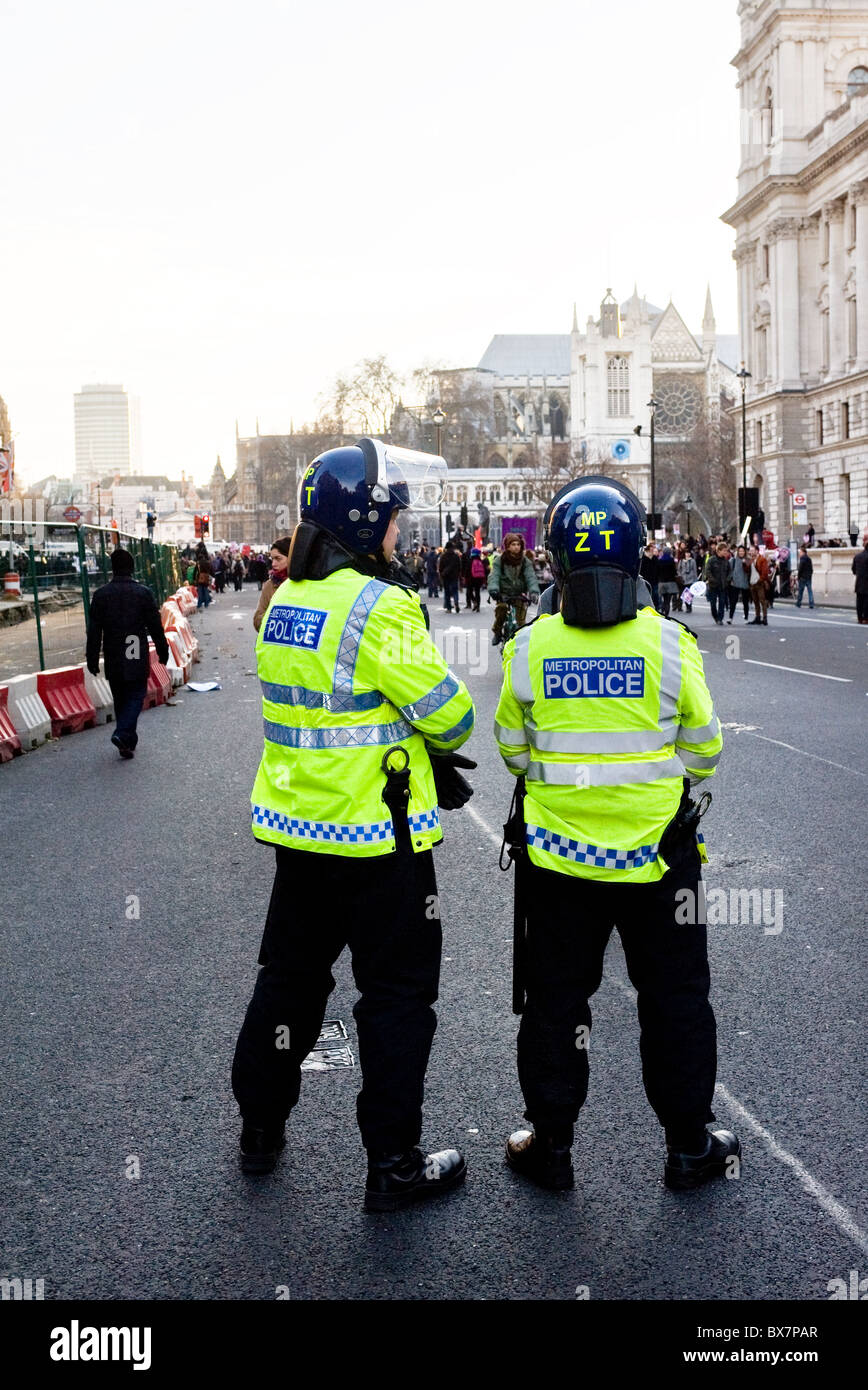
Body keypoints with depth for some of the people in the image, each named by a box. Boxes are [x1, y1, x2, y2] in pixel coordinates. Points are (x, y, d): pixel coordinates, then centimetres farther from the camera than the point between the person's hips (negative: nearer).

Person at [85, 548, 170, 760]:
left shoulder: (101, 594, -2)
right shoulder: (143, 592, -7)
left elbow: (94, 630, 0)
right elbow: (155, 625, -2)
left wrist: (92, 659, 6)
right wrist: (163, 651, 10)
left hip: (113, 659, 2)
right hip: (138, 658, -2)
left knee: (120, 699, 14)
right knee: (135, 696, 3)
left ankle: (128, 741, 19)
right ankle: (123, 734, -17)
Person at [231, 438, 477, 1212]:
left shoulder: (287, 600, 6)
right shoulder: (378, 604, -20)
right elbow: (445, 711, -16)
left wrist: (424, 757, 12)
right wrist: (445, 741, 8)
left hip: (299, 826, 8)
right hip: (374, 835, -8)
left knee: (291, 973, 21)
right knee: (397, 993, 4)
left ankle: (261, 1129, 34)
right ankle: (393, 1164, 12)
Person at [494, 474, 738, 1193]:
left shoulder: (529, 647, -11)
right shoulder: (669, 642, -14)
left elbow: (513, 748, 3)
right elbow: (703, 749, -3)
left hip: (557, 854, 1)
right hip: (658, 855, -1)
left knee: (556, 1001, 15)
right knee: (675, 1000, 15)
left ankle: (551, 1145, 25)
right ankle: (688, 1145, 28)